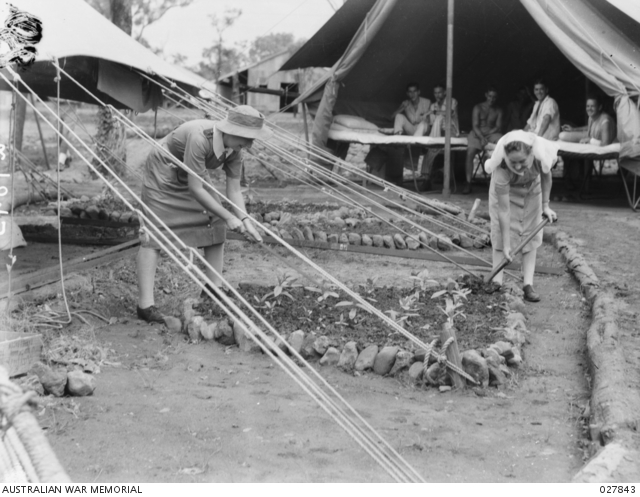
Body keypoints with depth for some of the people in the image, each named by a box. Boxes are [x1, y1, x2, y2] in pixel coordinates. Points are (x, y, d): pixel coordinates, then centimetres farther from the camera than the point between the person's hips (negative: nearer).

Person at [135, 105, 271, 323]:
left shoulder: (234, 150, -15)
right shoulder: (199, 138, -38)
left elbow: (234, 190, -10)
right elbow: (195, 188, -35)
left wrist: (244, 219, -28)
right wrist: (228, 216, -33)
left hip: (191, 176, 8)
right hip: (162, 173, -8)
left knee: (217, 226, 2)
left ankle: (214, 289, 14)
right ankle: (145, 305, -14)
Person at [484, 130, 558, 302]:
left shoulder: (542, 155, -38)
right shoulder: (501, 169, -42)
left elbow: (546, 176, -11)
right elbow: (504, 210, -36)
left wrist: (545, 205, -10)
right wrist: (506, 245, -33)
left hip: (531, 189, 3)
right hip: (504, 190, -3)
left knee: (532, 235, 0)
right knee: (500, 233, -7)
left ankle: (528, 285, 1)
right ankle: (497, 282, -3)